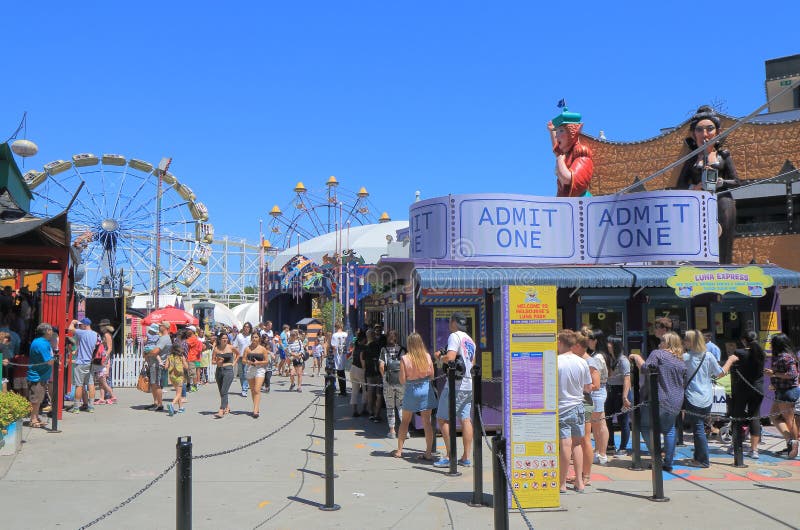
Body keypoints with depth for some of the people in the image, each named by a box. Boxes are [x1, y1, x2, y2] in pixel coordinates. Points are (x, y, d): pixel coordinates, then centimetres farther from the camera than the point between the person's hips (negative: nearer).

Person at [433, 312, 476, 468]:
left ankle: (450, 455, -7)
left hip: (456, 385, -8)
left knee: (442, 419, -3)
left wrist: (439, 357, -2)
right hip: (469, 385, 8)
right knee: (466, 420, 7)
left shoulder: (455, 336, -9)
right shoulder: (471, 340, 18)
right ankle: (466, 457, 6)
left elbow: (450, 358, -22)